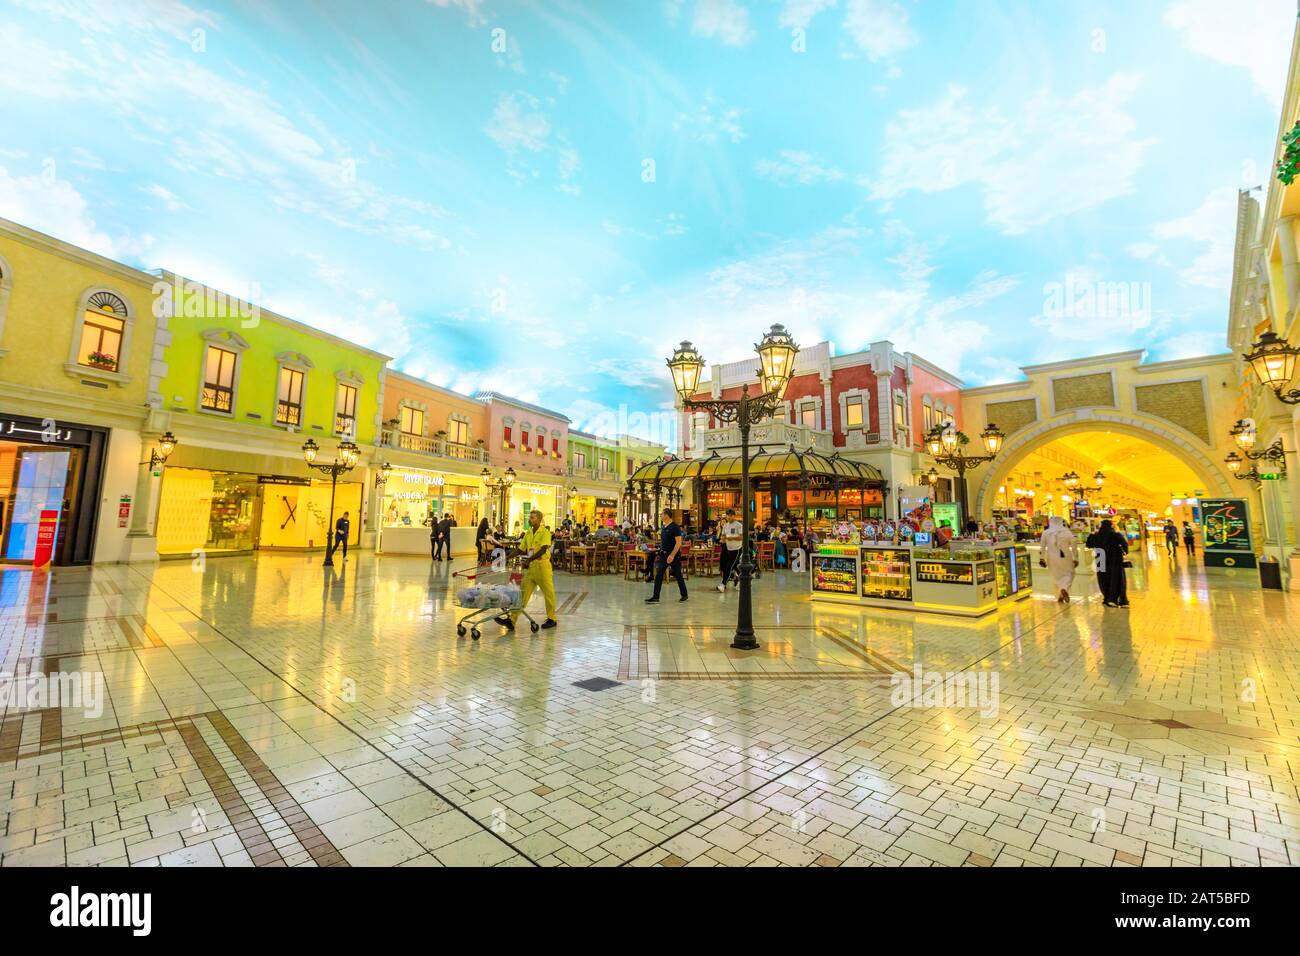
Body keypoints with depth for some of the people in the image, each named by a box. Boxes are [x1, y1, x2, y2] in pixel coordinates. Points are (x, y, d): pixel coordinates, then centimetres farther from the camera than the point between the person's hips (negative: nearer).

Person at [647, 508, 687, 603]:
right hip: (663, 555, 8)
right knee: (658, 576, -1)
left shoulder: (675, 527, -14)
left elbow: (678, 542, -19)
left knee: (678, 576, 7)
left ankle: (684, 595, 24)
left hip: (673, 555, -7)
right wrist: (660, 551, 16)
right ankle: (655, 597, -1)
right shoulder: (664, 527, 10)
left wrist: (672, 555, -25)